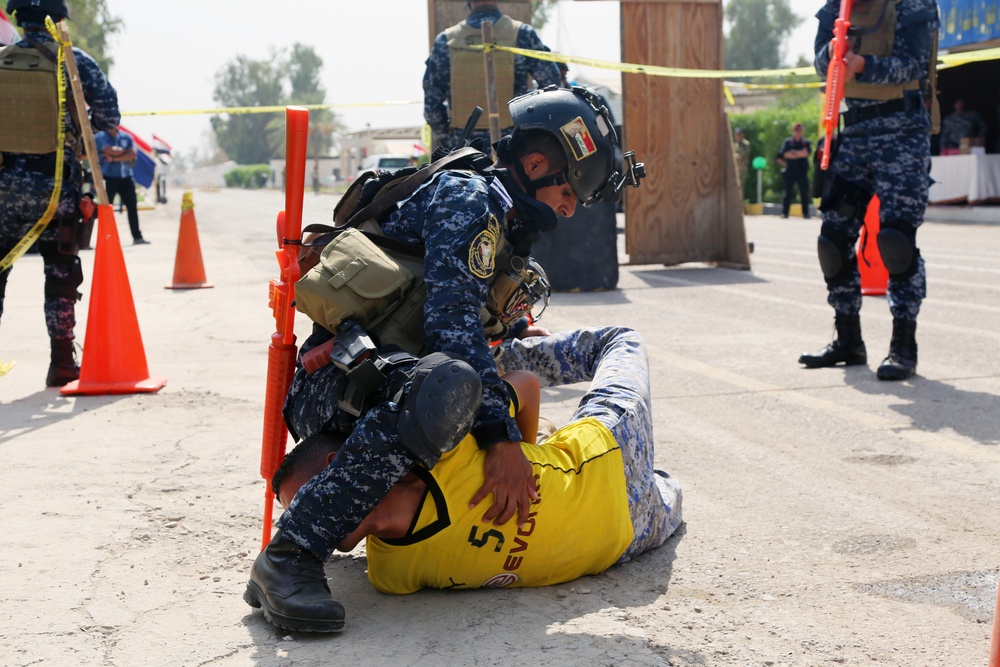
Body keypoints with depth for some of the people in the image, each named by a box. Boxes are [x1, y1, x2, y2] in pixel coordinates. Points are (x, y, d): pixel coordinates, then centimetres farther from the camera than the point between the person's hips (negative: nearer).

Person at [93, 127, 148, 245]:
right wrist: (124, 150, -2)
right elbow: (110, 150, -19)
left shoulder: (126, 137, 10)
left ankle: (137, 237, 12)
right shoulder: (100, 136, -2)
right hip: (109, 178, -4)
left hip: (126, 178, 4)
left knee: (132, 206, 5)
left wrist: (114, 158, -14)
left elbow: (132, 154, -4)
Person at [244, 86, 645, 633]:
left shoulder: (501, 224, 22)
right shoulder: (466, 198, -11)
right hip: (336, 381, -10)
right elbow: (452, 321, -25)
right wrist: (501, 438, -31)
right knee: (450, 386, -39)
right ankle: (288, 559, -34)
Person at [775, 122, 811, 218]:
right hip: (790, 171, -1)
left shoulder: (805, 142, 9)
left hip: (802, 171, 1)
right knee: (788, 193, 0)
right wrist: (800, 154, -5)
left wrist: (793, 153, -9)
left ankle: (805, 213, 5)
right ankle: (784, 213, 2)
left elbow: (807, 153, -9)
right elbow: (785, 154, -7)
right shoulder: (788, 141, 7)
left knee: (804, 193, 0)